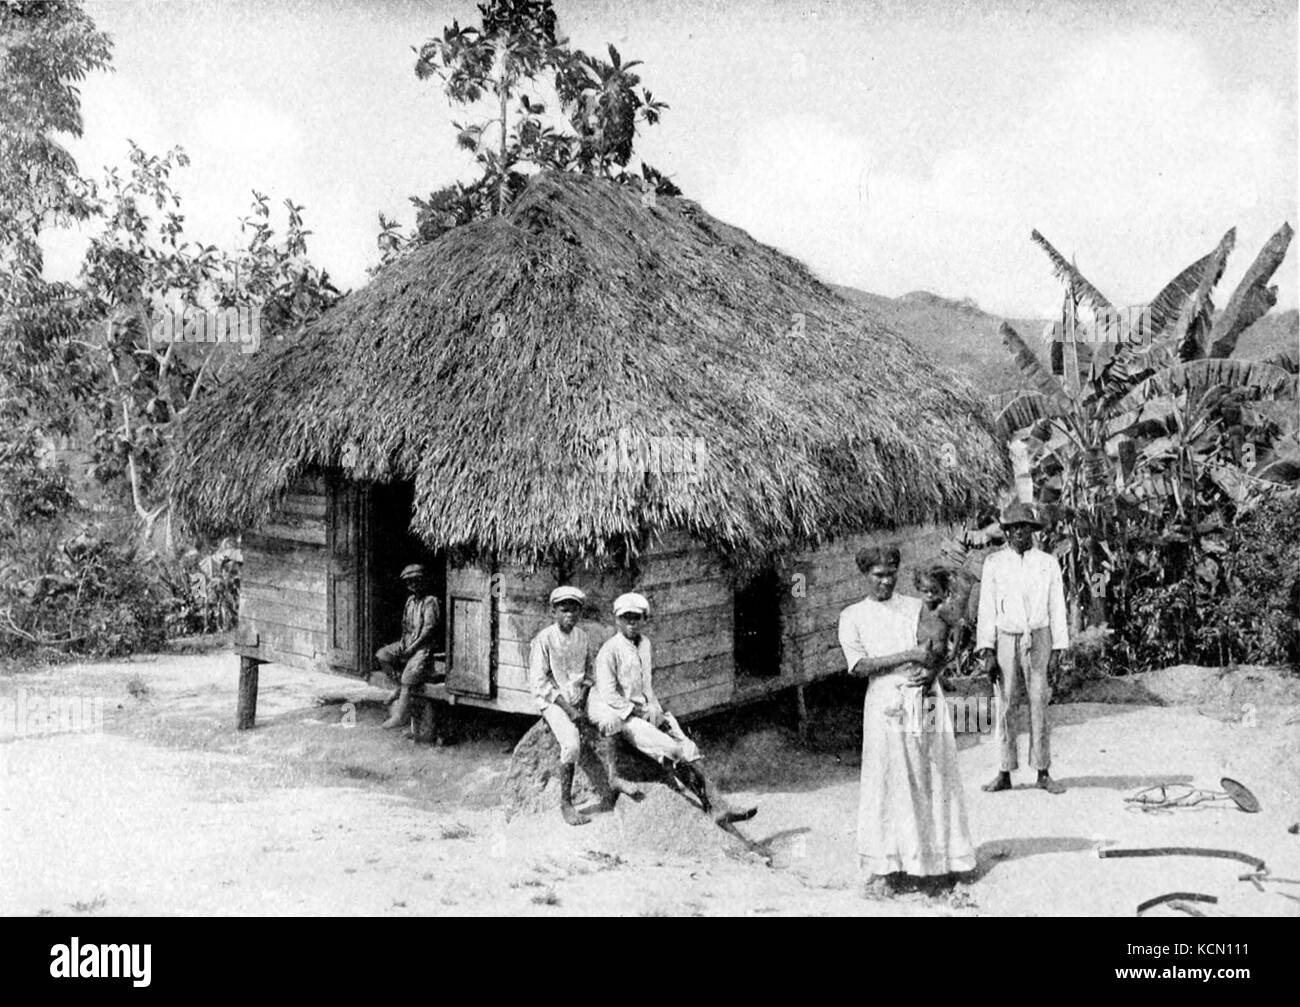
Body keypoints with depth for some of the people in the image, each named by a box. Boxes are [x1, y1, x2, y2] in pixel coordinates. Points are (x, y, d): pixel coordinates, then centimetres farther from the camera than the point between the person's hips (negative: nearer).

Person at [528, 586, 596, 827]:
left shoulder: (582, 637, 8)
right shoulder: (543, 639, -9)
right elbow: (539, 683, -11)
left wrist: (582, 704, -1)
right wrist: (568, 708, -17)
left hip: (578, 700, 6)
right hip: (553, 701, -6)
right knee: (571, 742, -28)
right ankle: (565, 804, -17)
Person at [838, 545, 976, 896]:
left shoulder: (916, 607, 16)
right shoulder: (852, 616, 7)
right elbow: (860, 666, -5)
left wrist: (930, 672, -10)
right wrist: (908, 656, -13)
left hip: (927, 698, 3)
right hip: (886, 702, -3)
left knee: (934, 778, 4)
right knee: (886, 783, -5)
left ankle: (937, 854, 12)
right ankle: (881, 867, -2)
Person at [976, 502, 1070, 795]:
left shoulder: (1048, 564, 6)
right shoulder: (994, 564, 4)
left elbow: (1057, 609, 6)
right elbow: (986, 609, 3)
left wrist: (1057, 651, -1)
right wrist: (987, 652, -5)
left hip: (1039, 640, 0)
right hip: (1005, 639, 0)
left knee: (1040, 705, -1)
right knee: (1004, 706, 0)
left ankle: (1043, 773, 5)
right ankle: (1005, 773, 6)